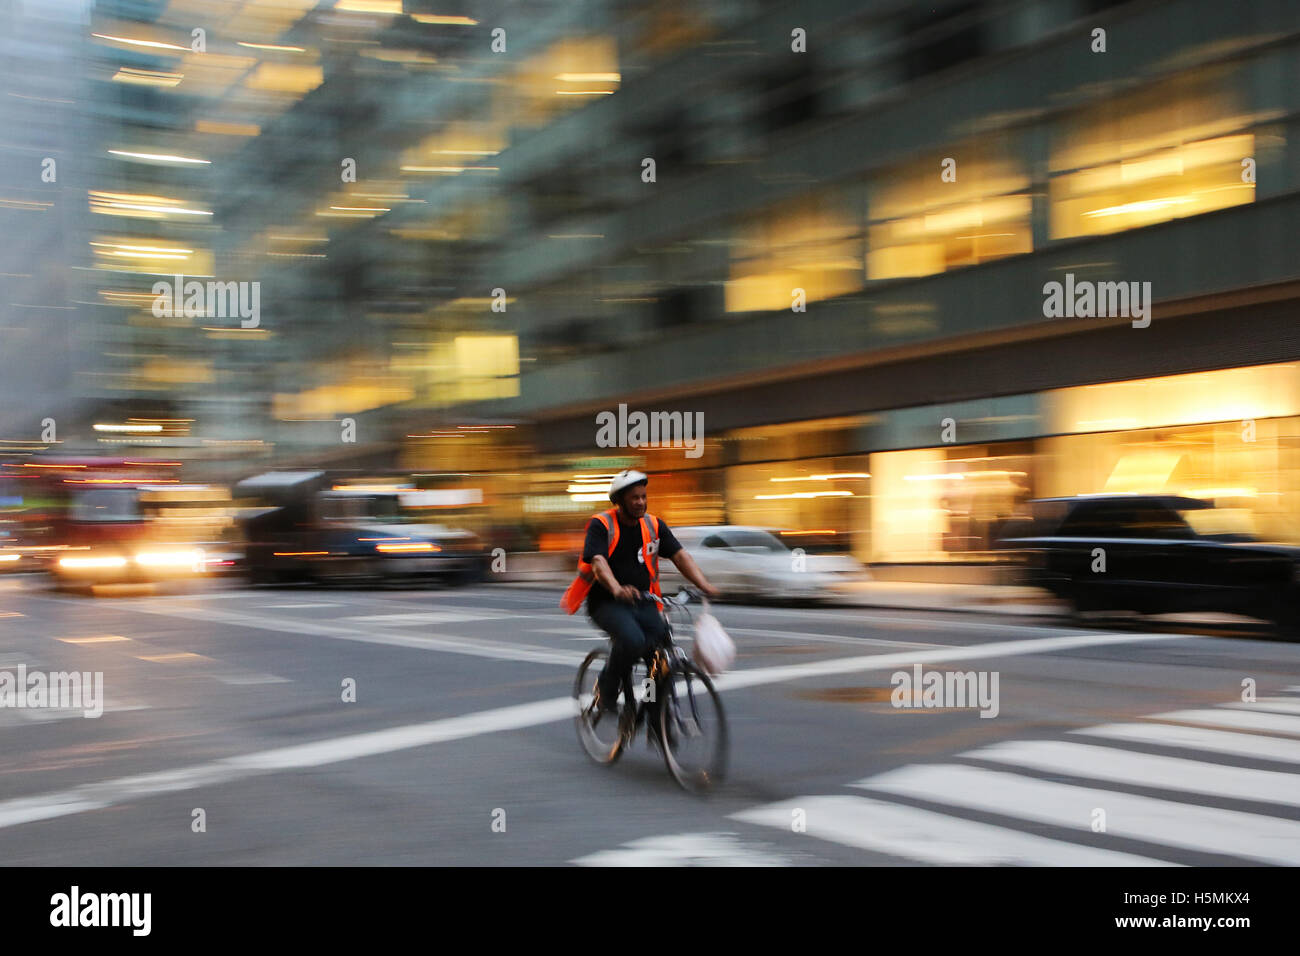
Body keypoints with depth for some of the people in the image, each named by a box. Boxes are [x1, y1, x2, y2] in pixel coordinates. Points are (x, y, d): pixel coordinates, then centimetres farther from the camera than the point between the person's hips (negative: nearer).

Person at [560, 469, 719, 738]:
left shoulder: (654, 525, 7)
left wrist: (704, 585, -17)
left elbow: (680, 555, -1)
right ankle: (607, 688, -5)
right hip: (607, 603, -5)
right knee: (632, 640, -32)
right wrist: (617, 589, -43)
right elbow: (598, 562, -23)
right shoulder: (601, 525, -8)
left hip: (643, 603, 5)